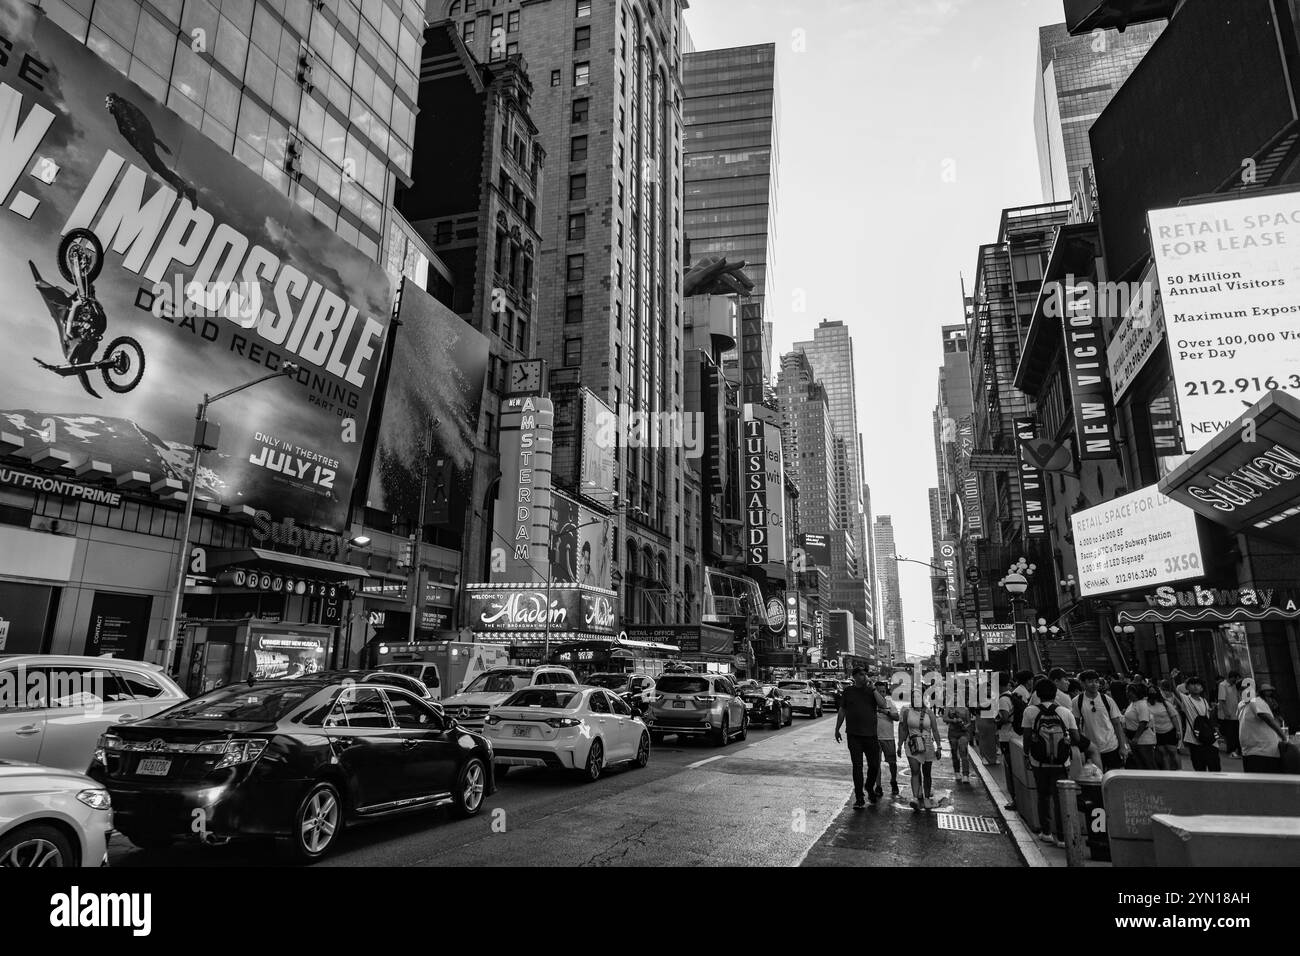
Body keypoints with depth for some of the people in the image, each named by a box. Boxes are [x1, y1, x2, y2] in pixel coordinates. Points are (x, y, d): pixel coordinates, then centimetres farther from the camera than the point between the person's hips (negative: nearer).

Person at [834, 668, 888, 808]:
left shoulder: (871, 691, 4)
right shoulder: (848, 692, 5)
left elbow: (883, 705, -11)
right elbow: (842, 711, 10)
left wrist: (873, 688, -13)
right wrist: (837, 729, 10)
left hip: (871, 735, 1)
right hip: (854, 736, -1)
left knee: (874, 765, 6)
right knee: (857, 766, 0)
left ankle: (870, 788, 34)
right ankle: (859, 798, 7)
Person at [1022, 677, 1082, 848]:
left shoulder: (1030, 711, -7)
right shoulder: (1066, 712, -4)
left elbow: (1027, 737, -7)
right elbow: (1076, 739, -4)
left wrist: (1026, 755, 8)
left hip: (1039, 763, 0)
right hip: (1061, 763, 0)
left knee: (1043, 796, 17)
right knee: (1060, 797, 9)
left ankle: (1046, 832, 23)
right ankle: (1062, 836, 8)